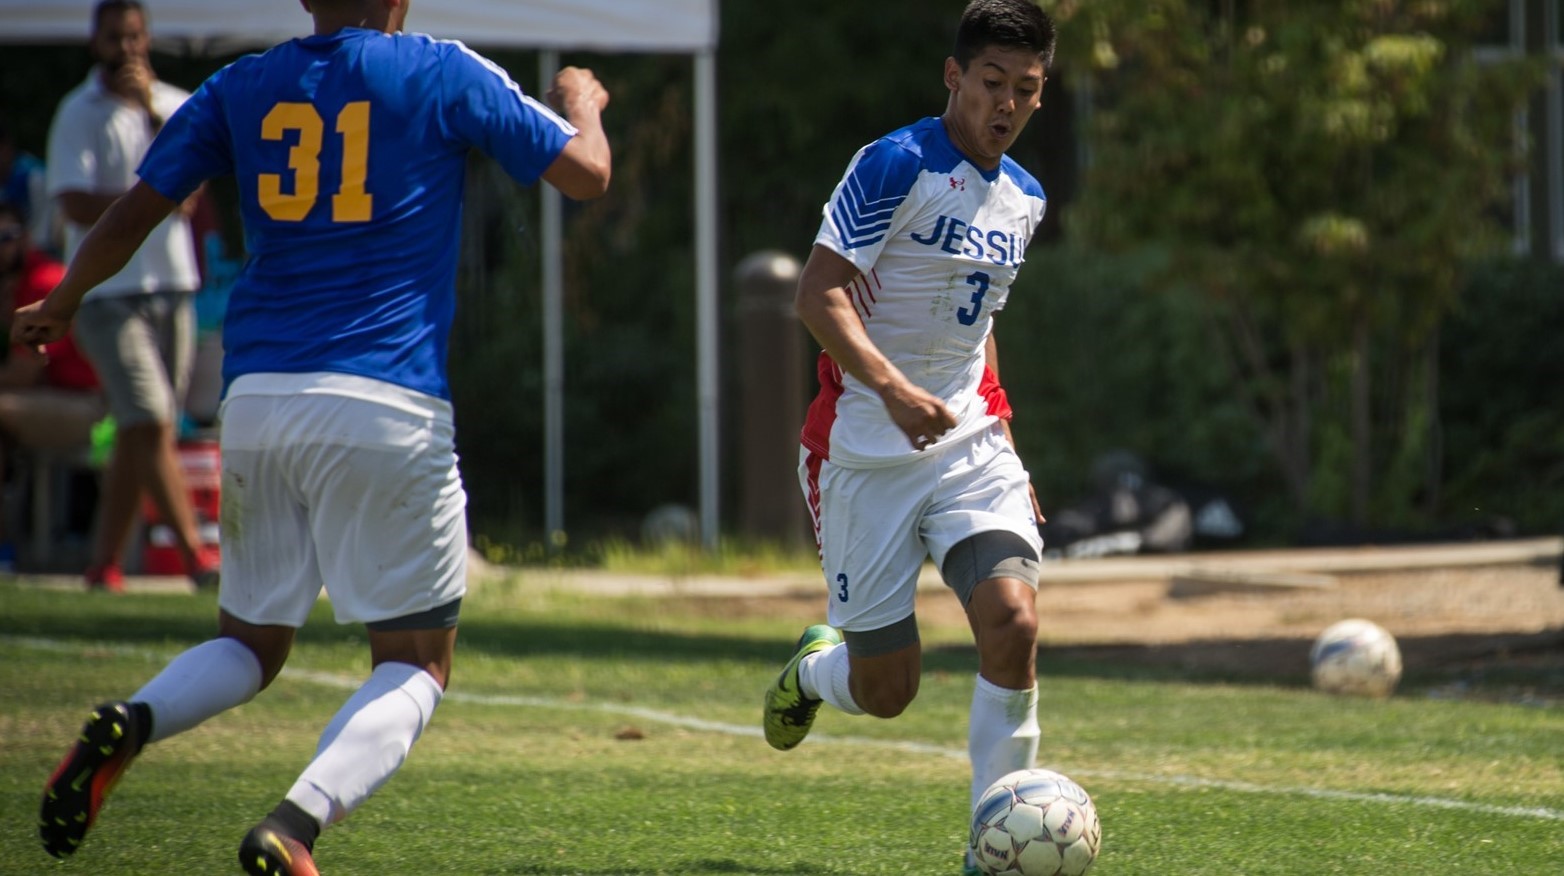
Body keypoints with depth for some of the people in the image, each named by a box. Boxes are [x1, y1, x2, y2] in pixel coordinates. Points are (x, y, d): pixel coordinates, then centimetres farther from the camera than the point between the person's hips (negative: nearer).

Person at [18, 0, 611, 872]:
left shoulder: (240, 89, 10)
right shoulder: (444, 74, 2)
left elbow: (136, 212, 11)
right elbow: (588, 173, 6)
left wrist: (60, 306, 28)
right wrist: (580, 100, 28)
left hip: (257, 404, 4)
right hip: (389, 405, -4)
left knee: (251, 643, 18)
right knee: (416, 663, 4)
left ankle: (128, 725, -13)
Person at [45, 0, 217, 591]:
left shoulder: (175, 105, 11)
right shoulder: (78, 115, -1)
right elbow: (77, 205, -11)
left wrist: (151, 110, -15)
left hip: (172, 287, 5)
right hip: (109, 292, -4)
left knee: (137, 434, 5)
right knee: (151, 424, -14)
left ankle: (105, 564, 11)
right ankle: (196, 553, -17)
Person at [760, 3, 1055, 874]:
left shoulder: (1023, 198, 11)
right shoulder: (897, 166, -12)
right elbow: (818, 294, -19)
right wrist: (893, 389, -33)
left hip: (970, 443, 5)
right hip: (867, 452, -5)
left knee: (1013, 622, -21)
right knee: (887, 690, 1)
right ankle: (814, 668, 39)